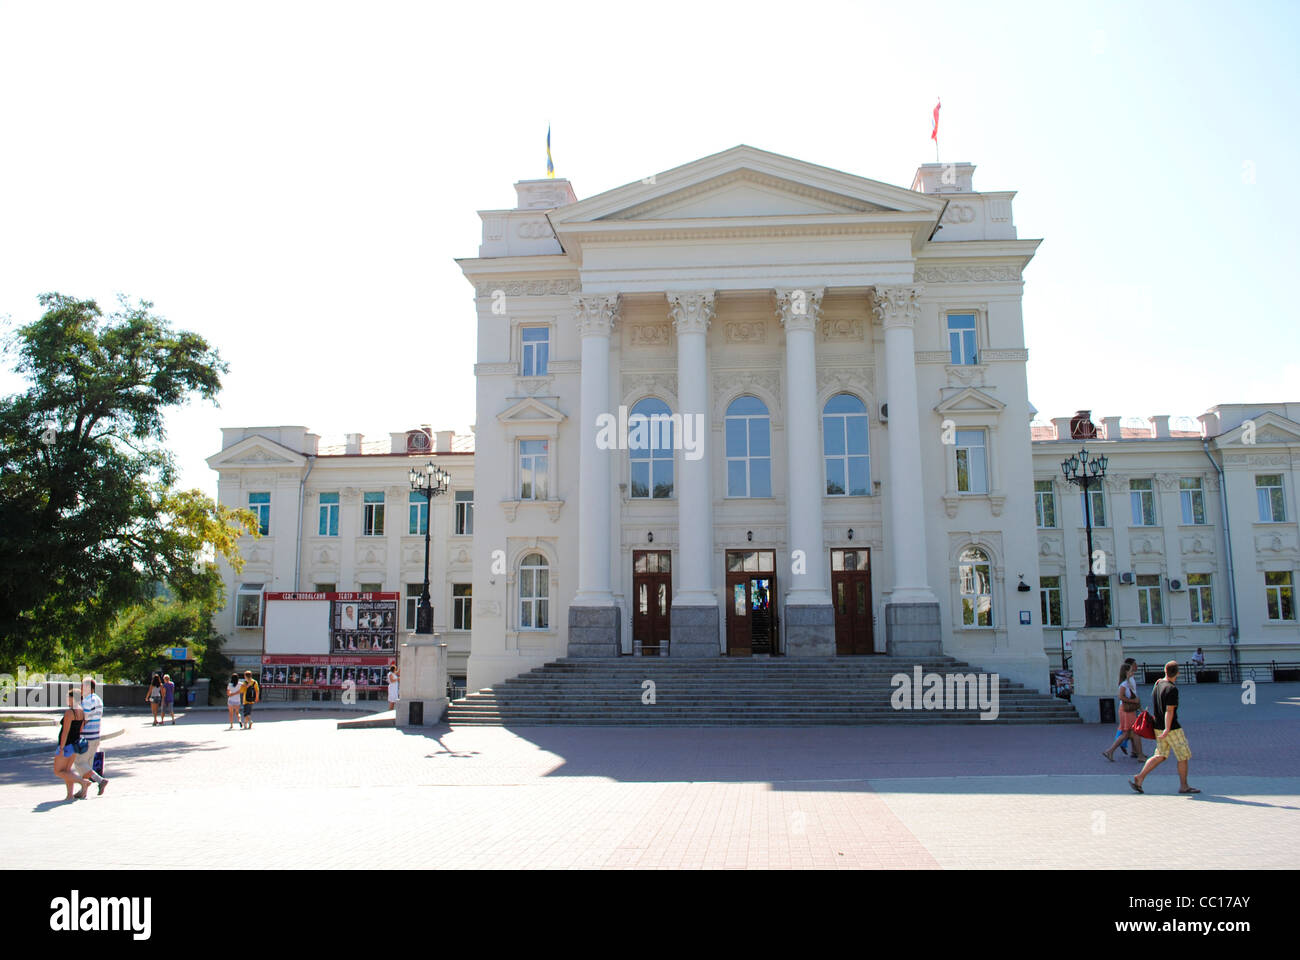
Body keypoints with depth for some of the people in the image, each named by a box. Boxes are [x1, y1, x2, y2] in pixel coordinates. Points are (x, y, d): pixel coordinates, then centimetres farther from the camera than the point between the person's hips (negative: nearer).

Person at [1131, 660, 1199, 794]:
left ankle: (1139, 778, 0)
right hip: (1172, 728, -8)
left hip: (1158, 727, 8)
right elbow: (1169, 710, -21)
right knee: (1183, 756, 7)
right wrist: (1167, 730, -24)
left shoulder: (1158, 685, 9)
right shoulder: (1172, 689, -17)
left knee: (1160, 755, 11)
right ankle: (1183, 786, 14)